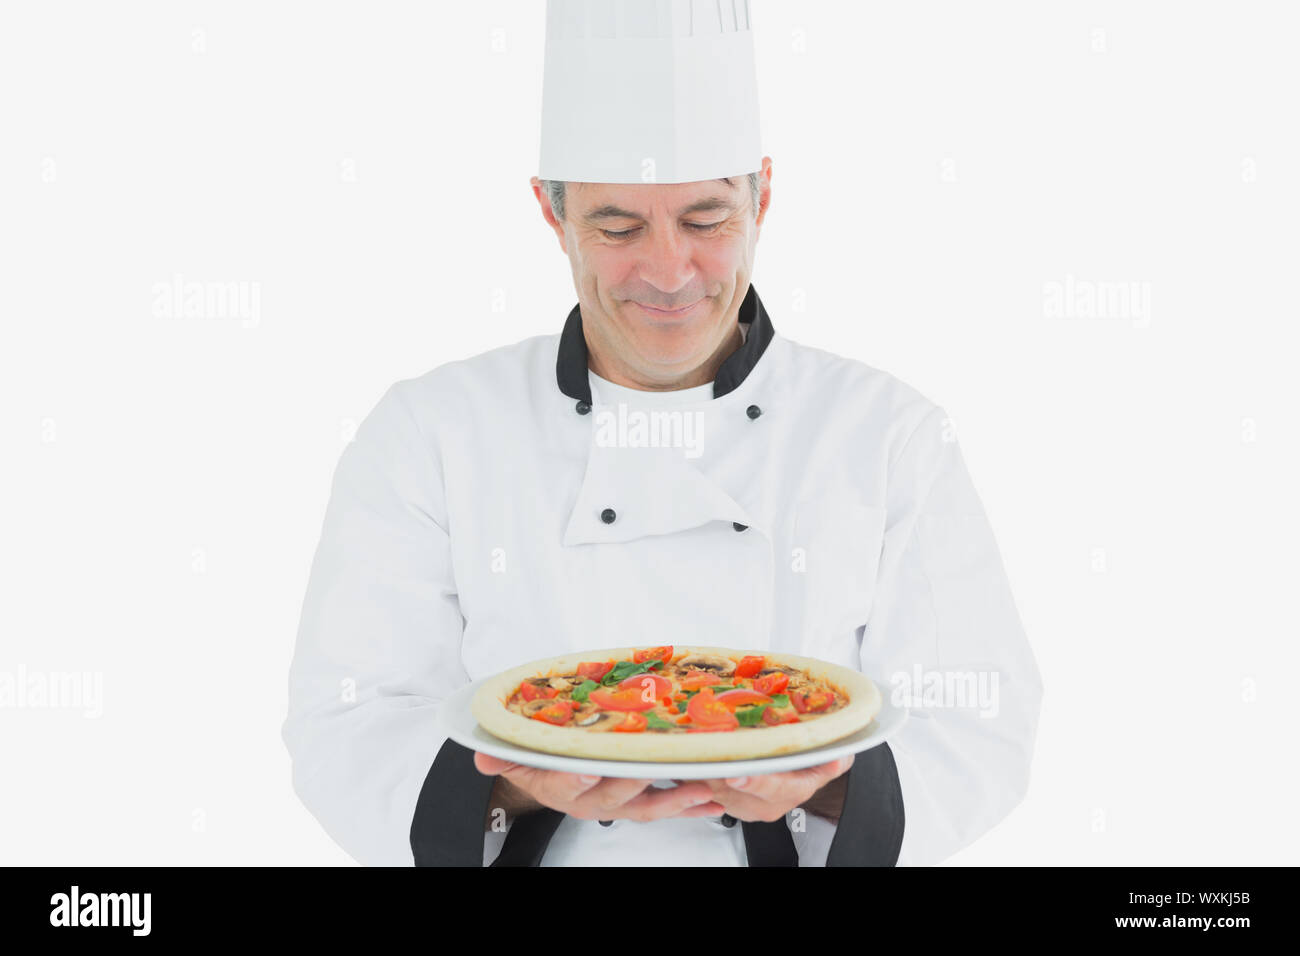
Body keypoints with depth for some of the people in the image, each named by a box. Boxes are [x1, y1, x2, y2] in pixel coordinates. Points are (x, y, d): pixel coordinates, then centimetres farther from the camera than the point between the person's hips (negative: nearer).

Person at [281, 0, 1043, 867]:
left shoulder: (896, 438, 0)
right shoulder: (428, 437, -1)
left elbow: (976, 732, -3)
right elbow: (348, 732, -5)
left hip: (795, 842, 0)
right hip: (531, 842, 1)